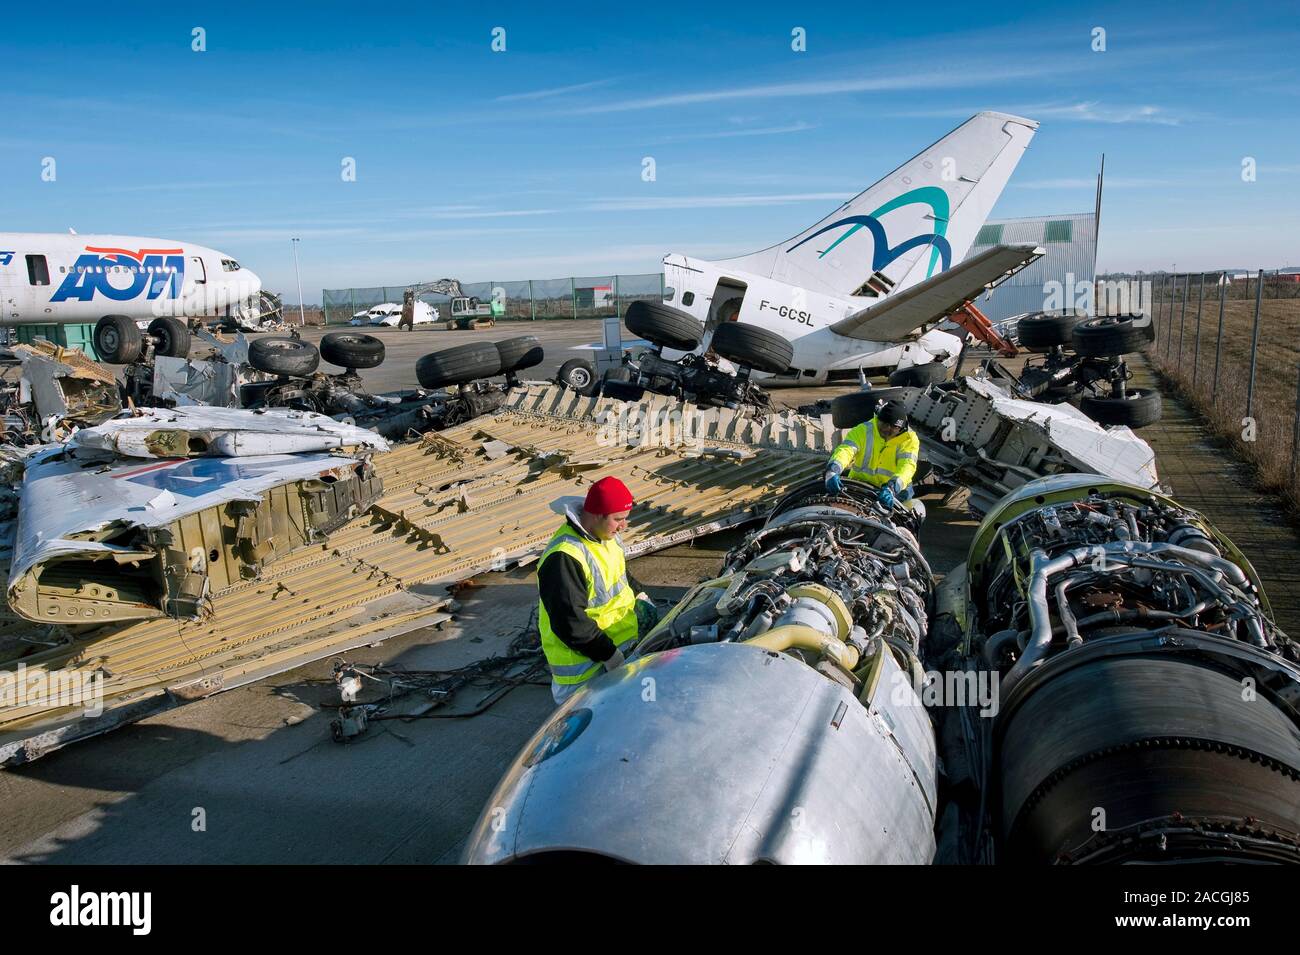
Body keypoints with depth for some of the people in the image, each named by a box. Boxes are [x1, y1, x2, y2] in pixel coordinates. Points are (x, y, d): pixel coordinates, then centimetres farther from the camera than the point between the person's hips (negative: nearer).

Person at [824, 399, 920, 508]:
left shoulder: (909, 439, -8)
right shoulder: (863, 430, -7)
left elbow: (907, 467, -24)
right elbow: (845, 450, -23)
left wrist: (891, 489, -45)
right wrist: (832, 472, -45)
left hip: (895, 489, 1)